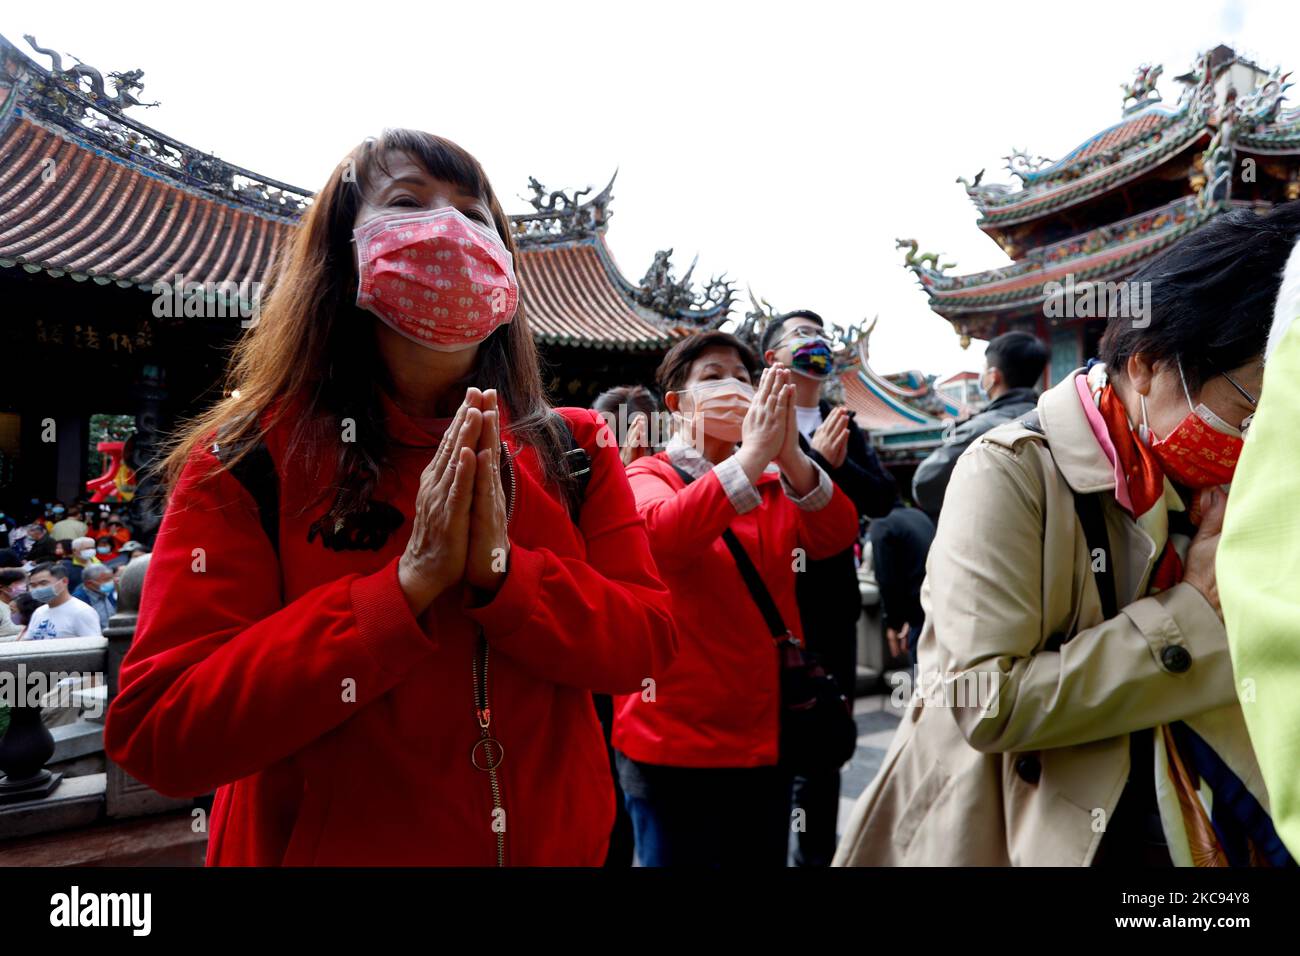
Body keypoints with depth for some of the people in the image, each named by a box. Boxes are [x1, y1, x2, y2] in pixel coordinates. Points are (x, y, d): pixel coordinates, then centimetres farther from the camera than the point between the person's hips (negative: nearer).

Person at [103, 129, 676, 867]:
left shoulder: (574, 448, -3)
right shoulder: (251, 456, -13)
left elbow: (649, 641, -9)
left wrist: (500, 568, -26)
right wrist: (410, 583, -27)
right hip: (327, 848, -2)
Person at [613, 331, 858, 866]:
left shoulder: (776, 485, 10)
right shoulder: (648, 477, -4)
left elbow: (838, 535, -9)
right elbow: (661, 534, -26)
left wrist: (790, 456, -26)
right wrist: (754, 454, -33)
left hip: (766, 735, 5)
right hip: (673, 739, -4)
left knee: (764, 855, 16)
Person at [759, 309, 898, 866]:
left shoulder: (843, 427, 12)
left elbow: (883, 497, 2)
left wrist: (838, 464, -13)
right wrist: (815, 460, -19)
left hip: (833, 606, 6)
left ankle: (818, 853, 30)